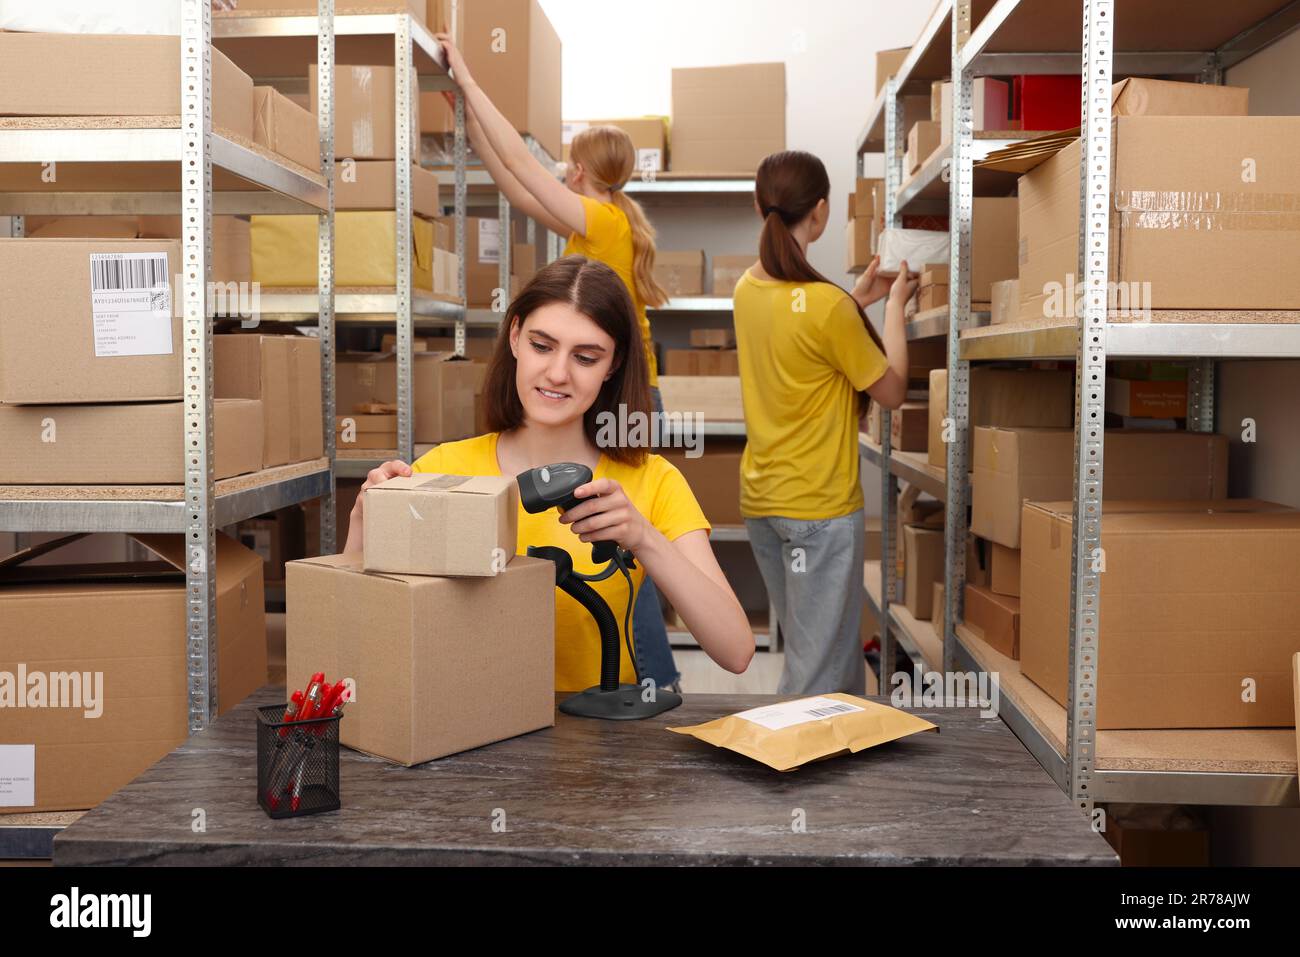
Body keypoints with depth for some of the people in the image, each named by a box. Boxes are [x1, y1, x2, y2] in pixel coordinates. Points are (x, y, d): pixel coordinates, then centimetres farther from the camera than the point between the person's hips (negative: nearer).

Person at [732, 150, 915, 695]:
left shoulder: (749, 288, 2)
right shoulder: (827, 305, -22)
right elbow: (892, 393, -10)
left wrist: (858, 300, 14)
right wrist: (894, 305, 0)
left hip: (761, 498, 8)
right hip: (820, 506, -8)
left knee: (833, 649, 23)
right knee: (817, 673, 3)